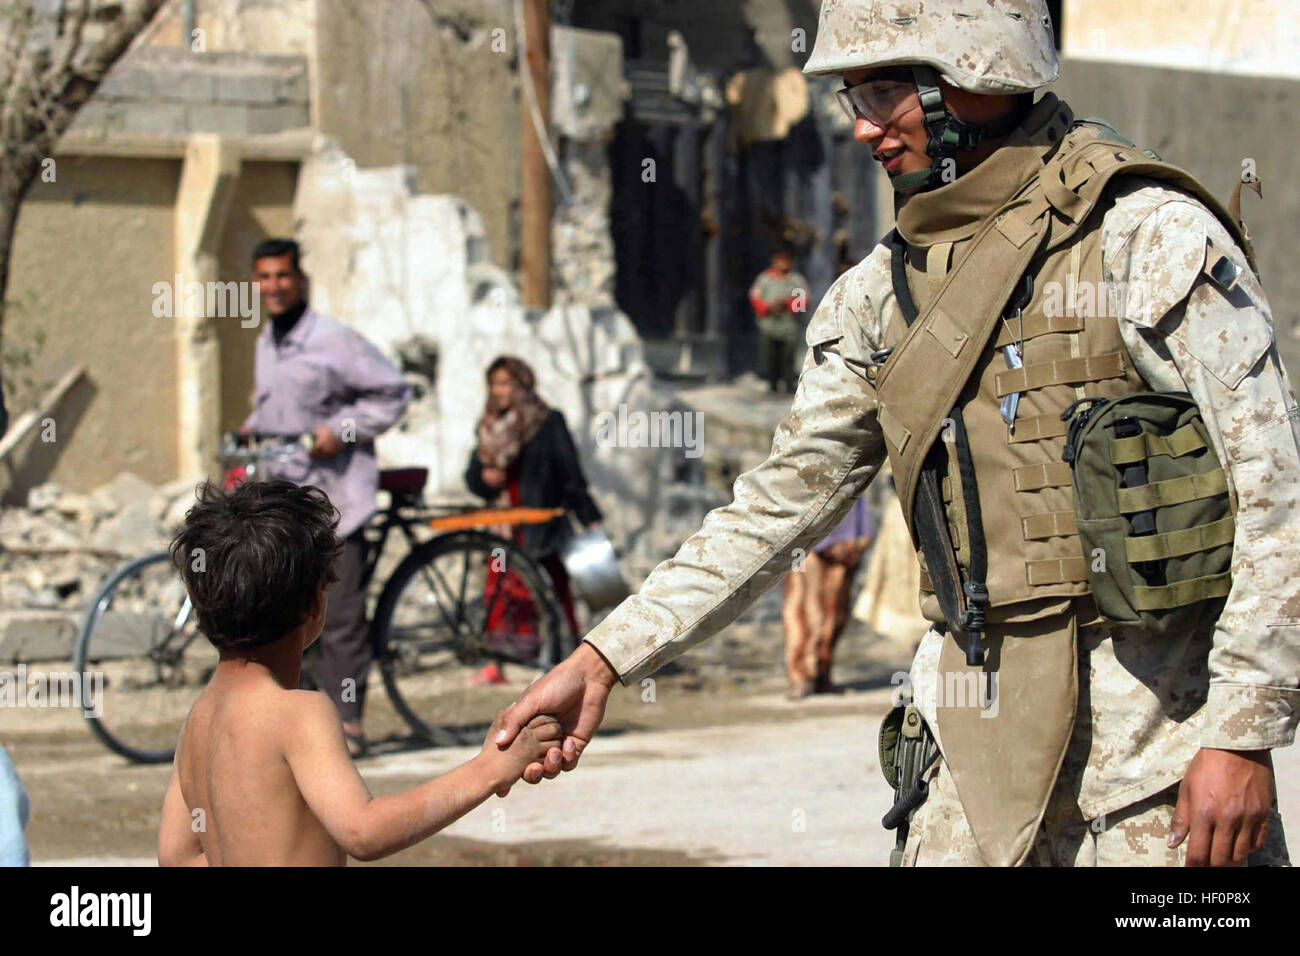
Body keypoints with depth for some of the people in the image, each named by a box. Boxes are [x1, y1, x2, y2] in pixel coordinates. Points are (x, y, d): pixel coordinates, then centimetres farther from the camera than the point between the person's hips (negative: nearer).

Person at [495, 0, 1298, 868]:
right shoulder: (883, 291, 11)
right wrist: (605, 658, 10)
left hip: (1156, 732, -5)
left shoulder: (1150, 237, -9)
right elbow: (781, 503, 16)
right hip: (979, 732, 6)